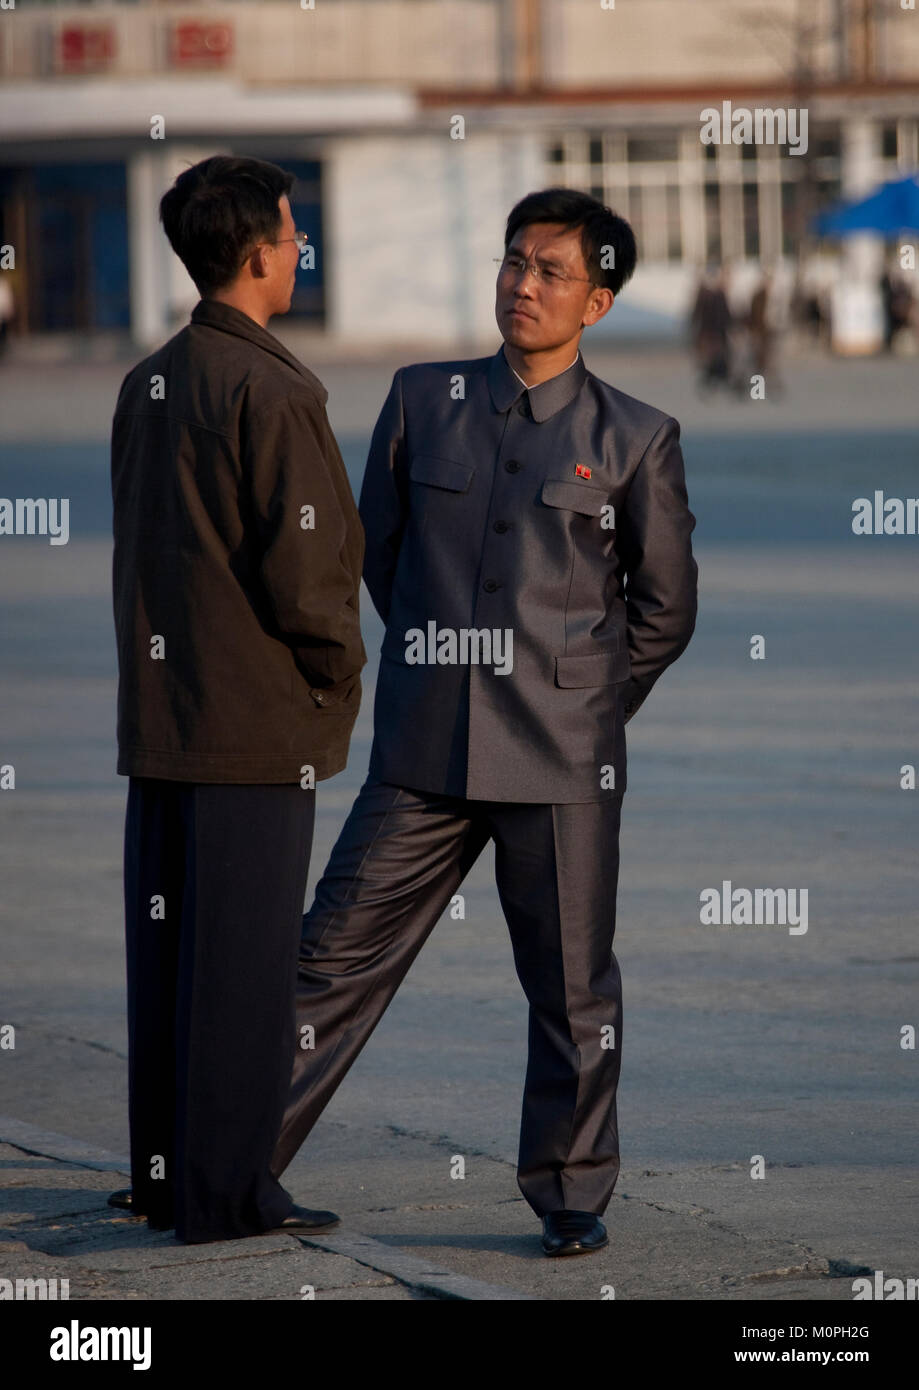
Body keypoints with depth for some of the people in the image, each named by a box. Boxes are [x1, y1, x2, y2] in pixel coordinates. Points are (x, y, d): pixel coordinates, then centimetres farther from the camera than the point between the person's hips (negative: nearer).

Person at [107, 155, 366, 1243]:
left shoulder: (147, 385, 11)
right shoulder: (273, 393, -16)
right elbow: (300, 566, -19)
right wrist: (339, 668, -3)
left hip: (159, 708, 8)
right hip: (260, 722, -8)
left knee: (166, 945, 12)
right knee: (245, 958, -3)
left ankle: (166, 1173, 18)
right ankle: (224, 1190, -1)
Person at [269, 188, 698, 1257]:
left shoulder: (636, 439, 2)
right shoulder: (421, 401, 8)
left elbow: (663, 607, 11)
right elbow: (378, 551, 19)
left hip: (561, 765, -1)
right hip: (425, 757, 2)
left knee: (573, 986, 4)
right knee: (336, 957, 1)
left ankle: (571, 1195, 18)